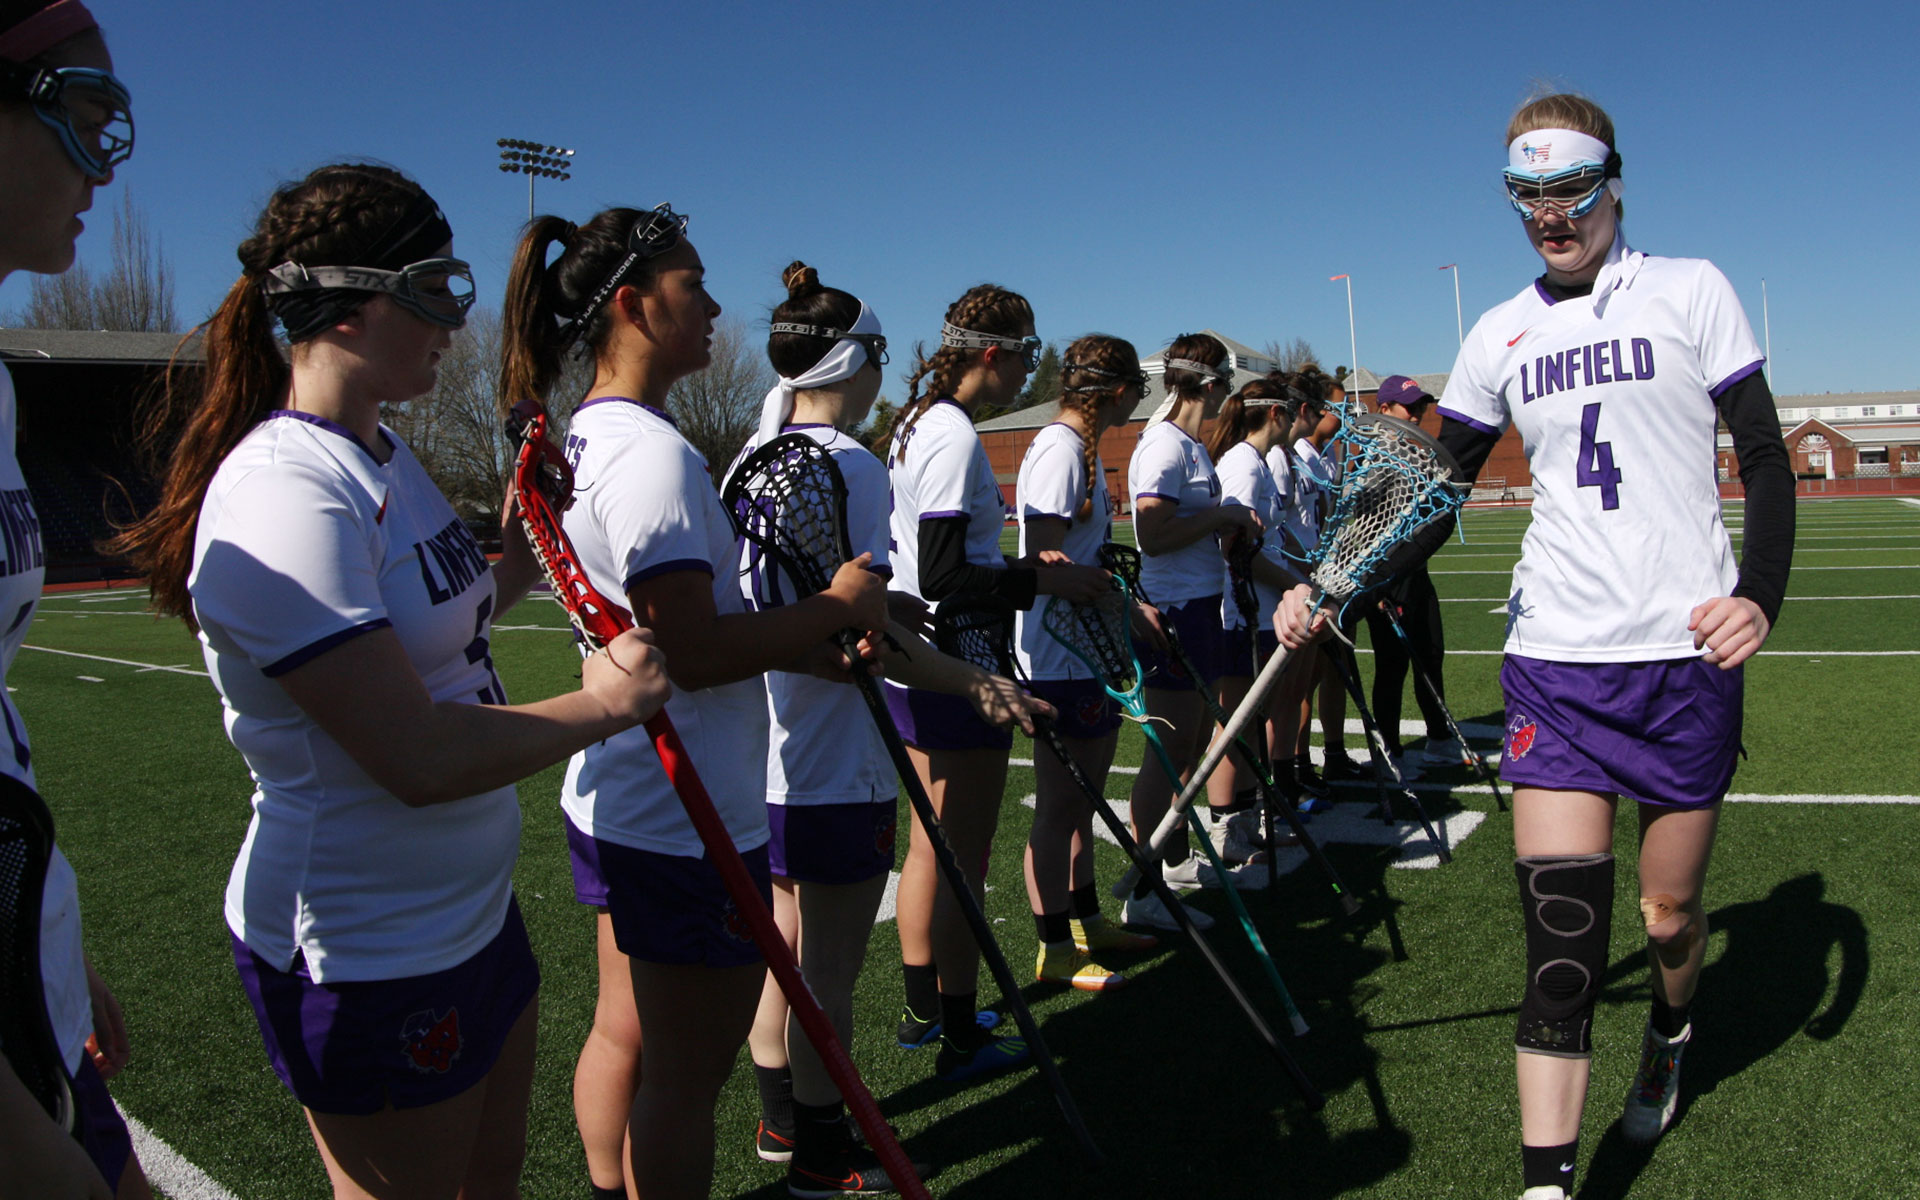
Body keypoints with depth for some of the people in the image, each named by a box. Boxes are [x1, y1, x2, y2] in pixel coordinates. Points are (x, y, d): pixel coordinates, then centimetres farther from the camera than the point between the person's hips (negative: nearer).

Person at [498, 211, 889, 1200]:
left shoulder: (585, 436, 12)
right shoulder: (652, 451, -21)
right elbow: (694, 653, -27)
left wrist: (794, 641, 9)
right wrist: (835, 606, -14)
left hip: (614, 801, 10)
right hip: (690, 822, -10)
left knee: (623, 1035, 22)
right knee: (687, 1075, 5)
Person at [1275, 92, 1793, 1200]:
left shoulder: (1690, 290, 2)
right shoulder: (1500, 336, 9)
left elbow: (1766, 456, 2)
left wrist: (1759, 594, -15)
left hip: (1687, 652, -1)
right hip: (1554, 659, 1)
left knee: (1669, 912, 10)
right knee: (1560, 926, -7)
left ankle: (1672, 1039, 44)